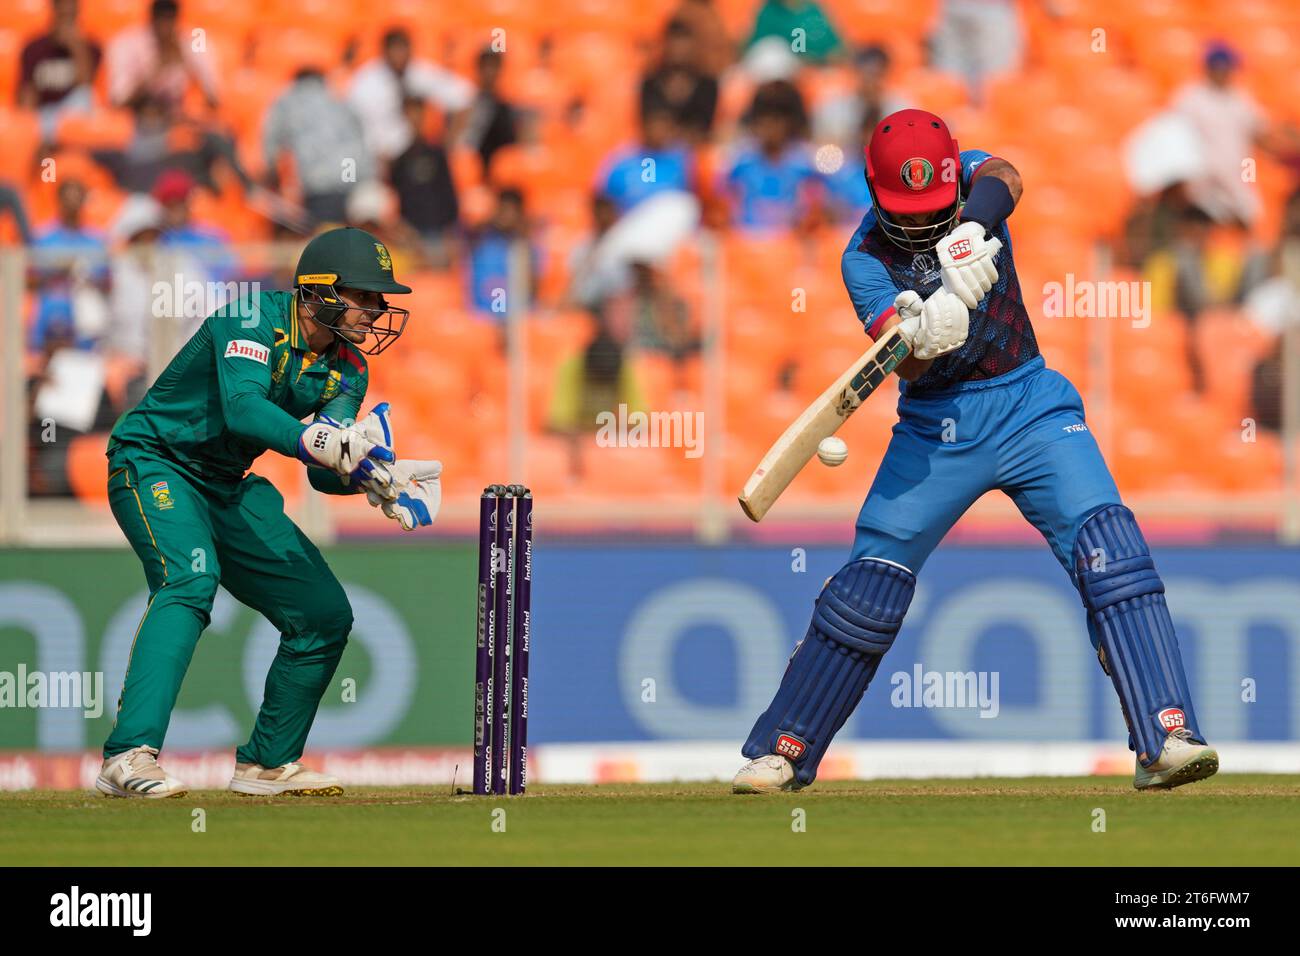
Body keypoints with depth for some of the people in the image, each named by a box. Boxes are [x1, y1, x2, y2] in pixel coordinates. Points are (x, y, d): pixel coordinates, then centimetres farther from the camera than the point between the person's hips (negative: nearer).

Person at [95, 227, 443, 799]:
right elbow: (243, 409, -37)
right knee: (191, 578, -34)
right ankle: (129, 757, -43)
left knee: (325, 612, 3)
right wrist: (316, 443, -52)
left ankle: (267, 763, 19)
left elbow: (325, 472, -5)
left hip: (228, 491, 8)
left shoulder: (347, 368, 2)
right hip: (154, 465, -8)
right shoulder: (253, 319, -20)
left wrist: (370, 477, -27)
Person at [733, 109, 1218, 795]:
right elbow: (905, 355, -25)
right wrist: (921, 334, -49)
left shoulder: (972, 181, -4)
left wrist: (970, 230, -50)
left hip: (1029, 404, 0)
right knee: (870, 580, -5)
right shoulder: (865, 259, -9)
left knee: (1109, 549, -18)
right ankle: (783, 749, 9)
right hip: (935, 425, 0)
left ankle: (1166, 739, -23)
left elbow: (1003, 179, -29)